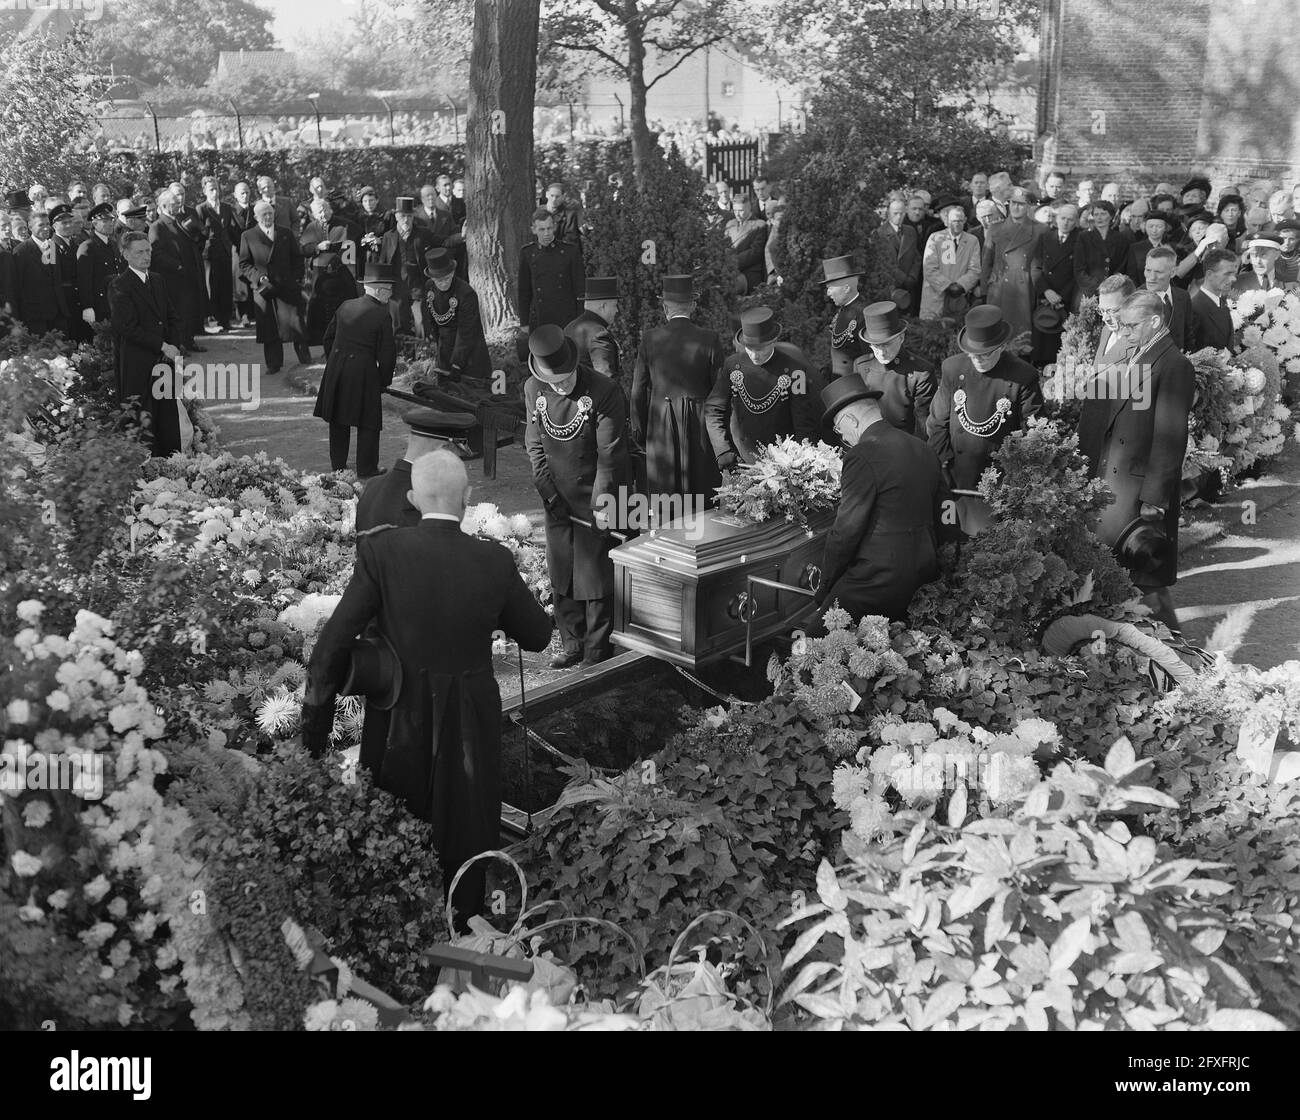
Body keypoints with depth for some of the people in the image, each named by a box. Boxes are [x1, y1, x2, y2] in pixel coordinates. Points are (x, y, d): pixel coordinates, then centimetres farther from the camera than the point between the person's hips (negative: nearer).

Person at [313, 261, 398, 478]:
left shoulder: (345, 307, 6)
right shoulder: (382, 316, -11)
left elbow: (328, 337, 14)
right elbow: (387, 354, -10)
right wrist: (384, 381, 3)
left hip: (336, 370, 6)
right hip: (363, 373, -6)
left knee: (338, 421, 17)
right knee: (368, 423, 5)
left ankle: (338, 464, 27)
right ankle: (366, 470, 9)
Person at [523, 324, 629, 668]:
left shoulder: (604, 392, -18)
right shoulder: (533, 390, -2)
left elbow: (610, 454, -15)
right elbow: (535, 445, 6)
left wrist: (603, 500, -19)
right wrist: (548, 491, -2)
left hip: (594, 496, -5)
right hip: (557, 498, 5)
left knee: (595, 574, -1)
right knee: (560, 574, 10)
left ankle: (596, 650, 12)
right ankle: (572, 645, 24)